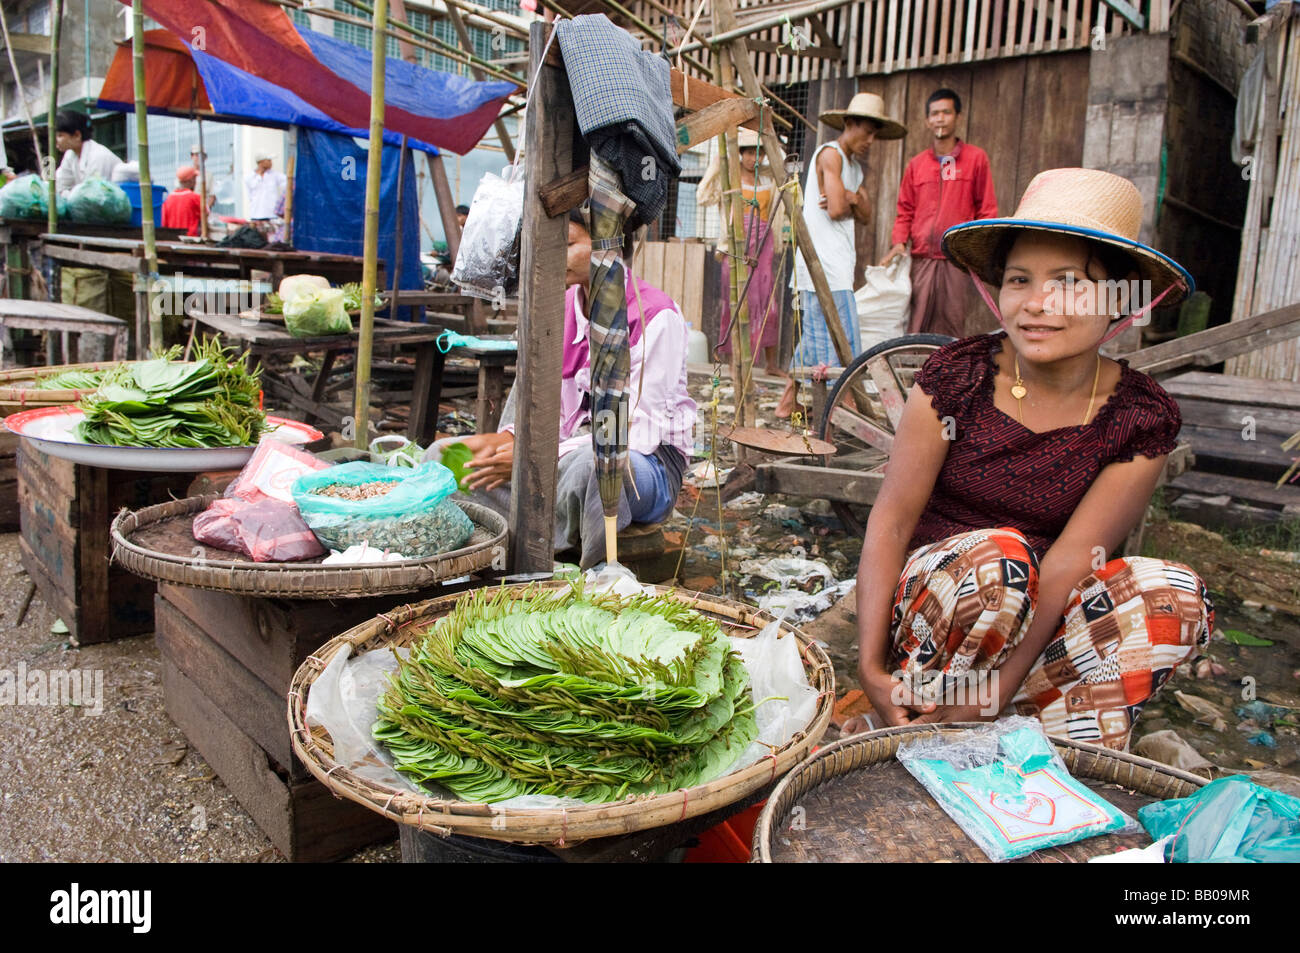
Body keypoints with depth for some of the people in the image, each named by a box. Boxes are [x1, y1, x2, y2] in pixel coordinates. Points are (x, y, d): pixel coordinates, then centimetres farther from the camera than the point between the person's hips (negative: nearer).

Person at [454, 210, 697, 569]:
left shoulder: (657, 317, -15)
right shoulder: (564, 308, 7)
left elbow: (636, 428, -20)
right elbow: (551, 408, 7)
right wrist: (508, 438, -15)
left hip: (649, 462, -6)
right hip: (574, 448, 7)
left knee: (586, 463, -42)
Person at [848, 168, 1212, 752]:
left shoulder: (1141, 418, -7)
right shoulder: (958, 375, -10)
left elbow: (1071, 561, -16)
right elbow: (892, 518, -13)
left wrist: (990, 698, -24)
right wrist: (871, 666, -23)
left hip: (1040, 617, 2)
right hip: (929, 601, -2)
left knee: (1175, 596, -23)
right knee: (999, 553, -33)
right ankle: (911, 724, -16)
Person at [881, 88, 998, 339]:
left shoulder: (976, 158, 7)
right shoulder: (916, 164, 16)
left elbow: (987, 210, 6)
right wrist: (899, 242, 1)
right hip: (921, 259, 2)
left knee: (952, 331, -4)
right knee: (915, 329, -5)